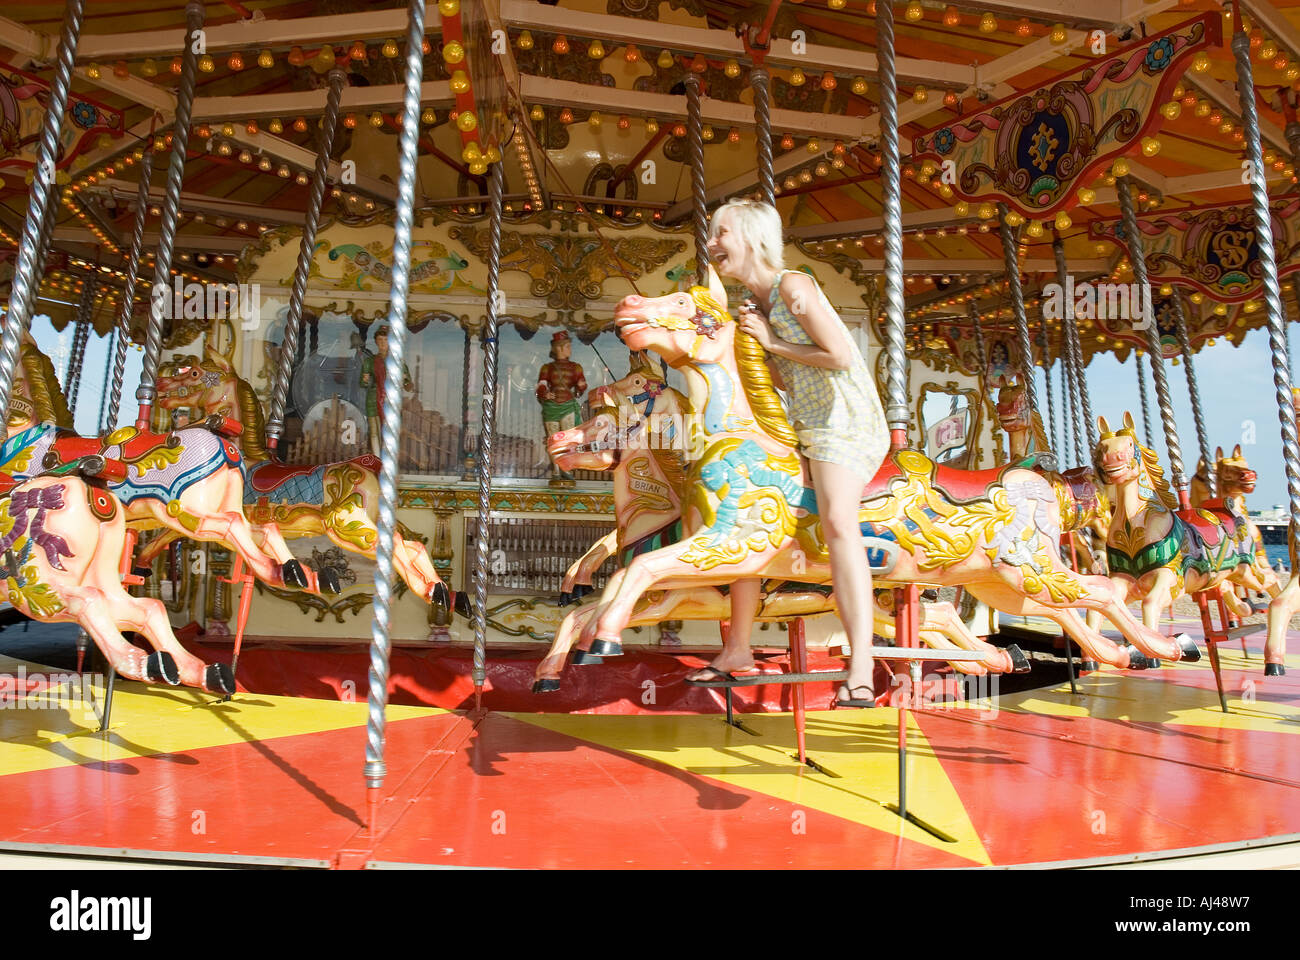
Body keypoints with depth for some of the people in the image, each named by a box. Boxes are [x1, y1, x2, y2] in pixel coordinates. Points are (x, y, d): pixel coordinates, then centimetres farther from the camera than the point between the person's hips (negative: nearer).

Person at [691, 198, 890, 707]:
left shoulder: (793, 287, -13)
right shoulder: (754, 304, 12)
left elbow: (839, 357, -20)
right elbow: (787, 380, 11)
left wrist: (770, 342, -12)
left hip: (846, 422, -9)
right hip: (802, 427, 9)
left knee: (837, 522, -30)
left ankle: (861, 670, -29)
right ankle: (738, 648, 20)